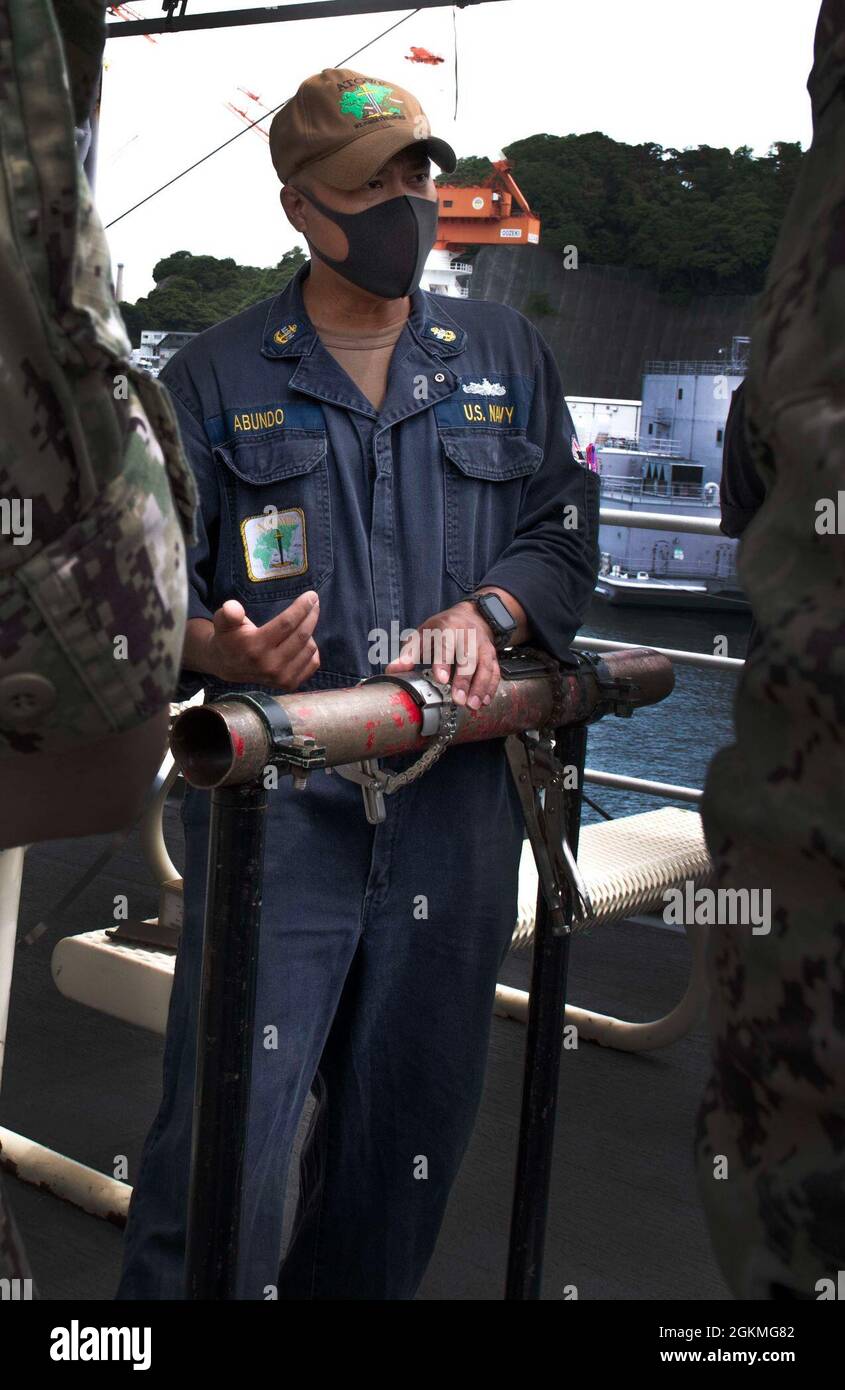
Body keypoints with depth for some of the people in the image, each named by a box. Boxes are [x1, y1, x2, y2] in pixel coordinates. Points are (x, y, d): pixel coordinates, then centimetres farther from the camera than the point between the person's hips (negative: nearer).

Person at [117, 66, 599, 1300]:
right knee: (227, 1135, -9)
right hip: (275, 798, -2)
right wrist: (216, 648, -19)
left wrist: (482, 611, -6)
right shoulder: (216, 379, 7)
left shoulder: (505, 358, 15)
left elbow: (566, 530, 14)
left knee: (412, 1127, 12)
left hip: (457, 796, 3)